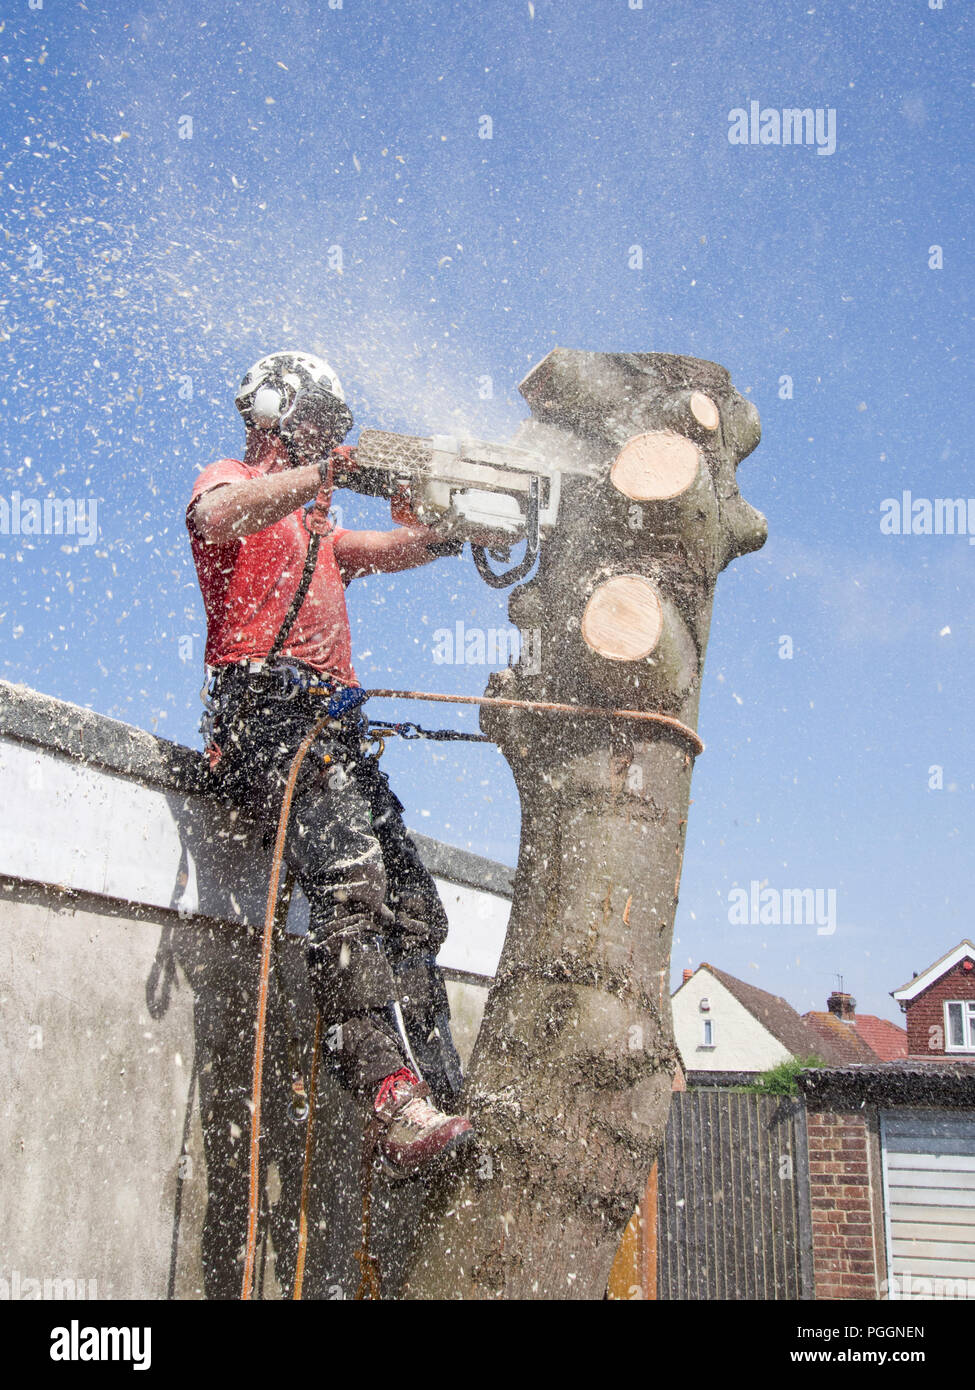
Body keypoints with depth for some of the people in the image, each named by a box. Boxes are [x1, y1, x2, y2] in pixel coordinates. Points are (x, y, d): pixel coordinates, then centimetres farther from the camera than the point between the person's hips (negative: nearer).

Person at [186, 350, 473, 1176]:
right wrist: (331, 470, -20)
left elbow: (392, 550, 33)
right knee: (351, 885, -28)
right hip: (268, 711, -9)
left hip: (333, 728, 10)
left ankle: (438, 1100, -2)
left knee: (414, 908, 0)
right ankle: (393, 1101, -37)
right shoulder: (232, 483, 10)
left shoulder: (312, 525, 36)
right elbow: (217, 517, -15)